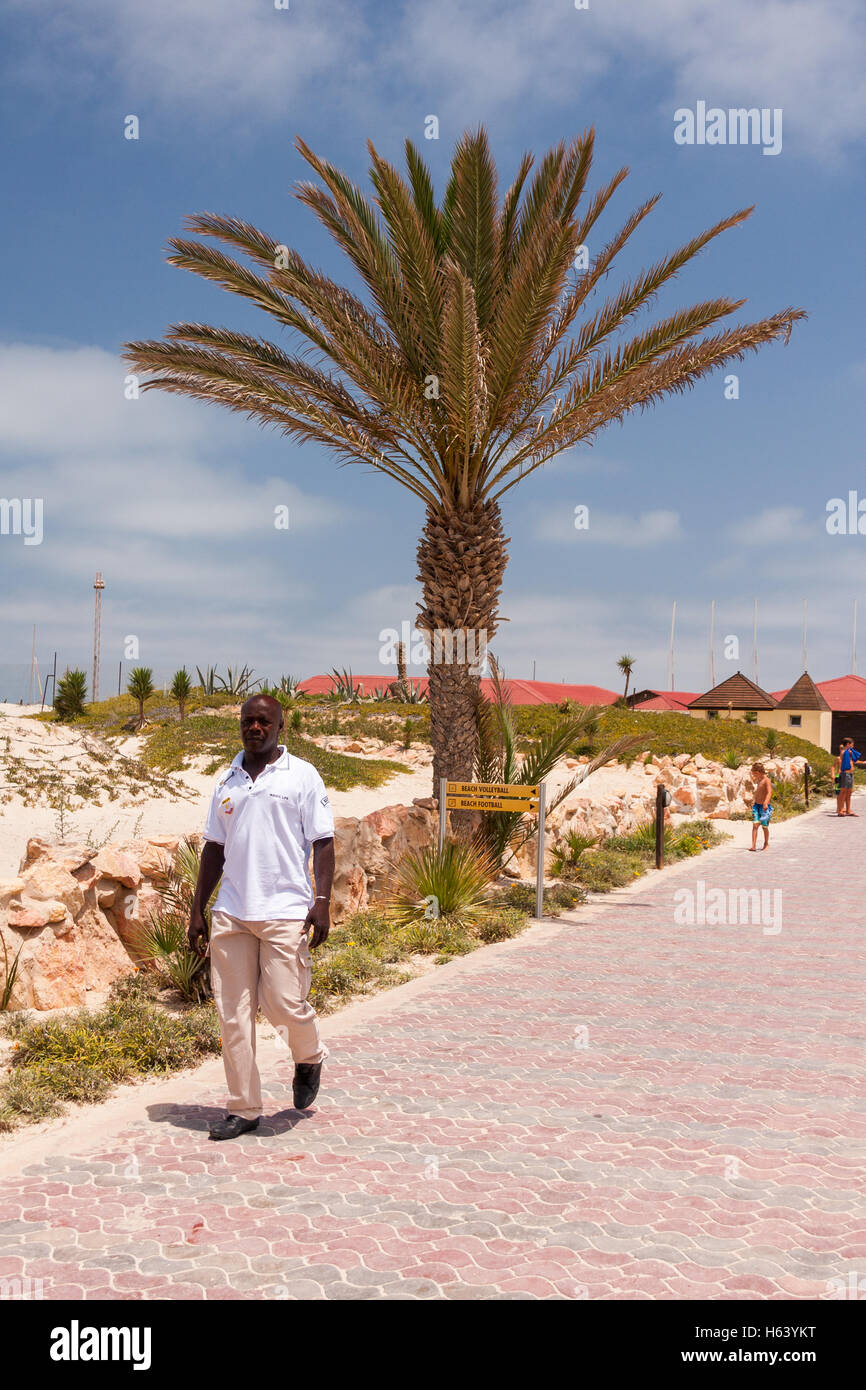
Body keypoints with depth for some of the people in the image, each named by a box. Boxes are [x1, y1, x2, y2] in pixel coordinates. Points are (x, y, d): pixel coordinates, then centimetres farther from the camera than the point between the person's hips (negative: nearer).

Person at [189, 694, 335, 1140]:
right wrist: (197, 910, 14)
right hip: (230, 914, 4)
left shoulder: (302, 776, 1)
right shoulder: (227, 782, 14)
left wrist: (323, 901, -12)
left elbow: (323, 842, -1)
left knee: (284, 1003, -7)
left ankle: (309, 1058, 26)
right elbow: (214, 848, 18)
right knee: (233, 1012, 3)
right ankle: (243, 1108, 14)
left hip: (285, 912, -4)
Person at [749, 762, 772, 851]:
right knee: (755, 825, -7)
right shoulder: (758, 780, 12)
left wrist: (765, 803, -42)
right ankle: (753, 845, -14)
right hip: (756, 805, 6)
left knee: (764, 826, 5)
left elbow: (769, 792, -27)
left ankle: (766, 844, 24)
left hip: (765, 806, -6)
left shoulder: (767, 780, -13)